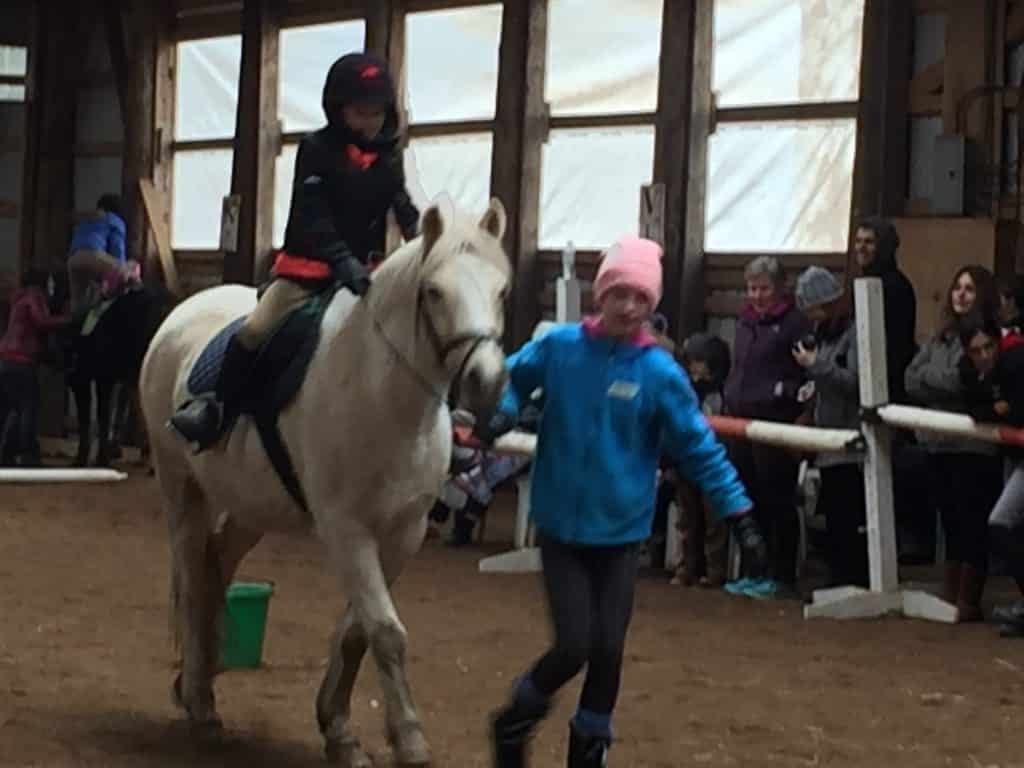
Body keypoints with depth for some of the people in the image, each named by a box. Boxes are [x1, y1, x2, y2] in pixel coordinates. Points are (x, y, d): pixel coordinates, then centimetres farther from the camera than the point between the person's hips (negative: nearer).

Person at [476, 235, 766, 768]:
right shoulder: (559, 346, -8)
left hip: (621, 531, 1)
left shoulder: (659, 371, -10)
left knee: (608, 650, 3)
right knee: (573, 647, -8)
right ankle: (513, 723, 20)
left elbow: (699, 449, -5)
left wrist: (739, 516, -8)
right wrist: (500, 413, -9)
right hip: (561, 526, -1)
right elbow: (512, 376, 11)